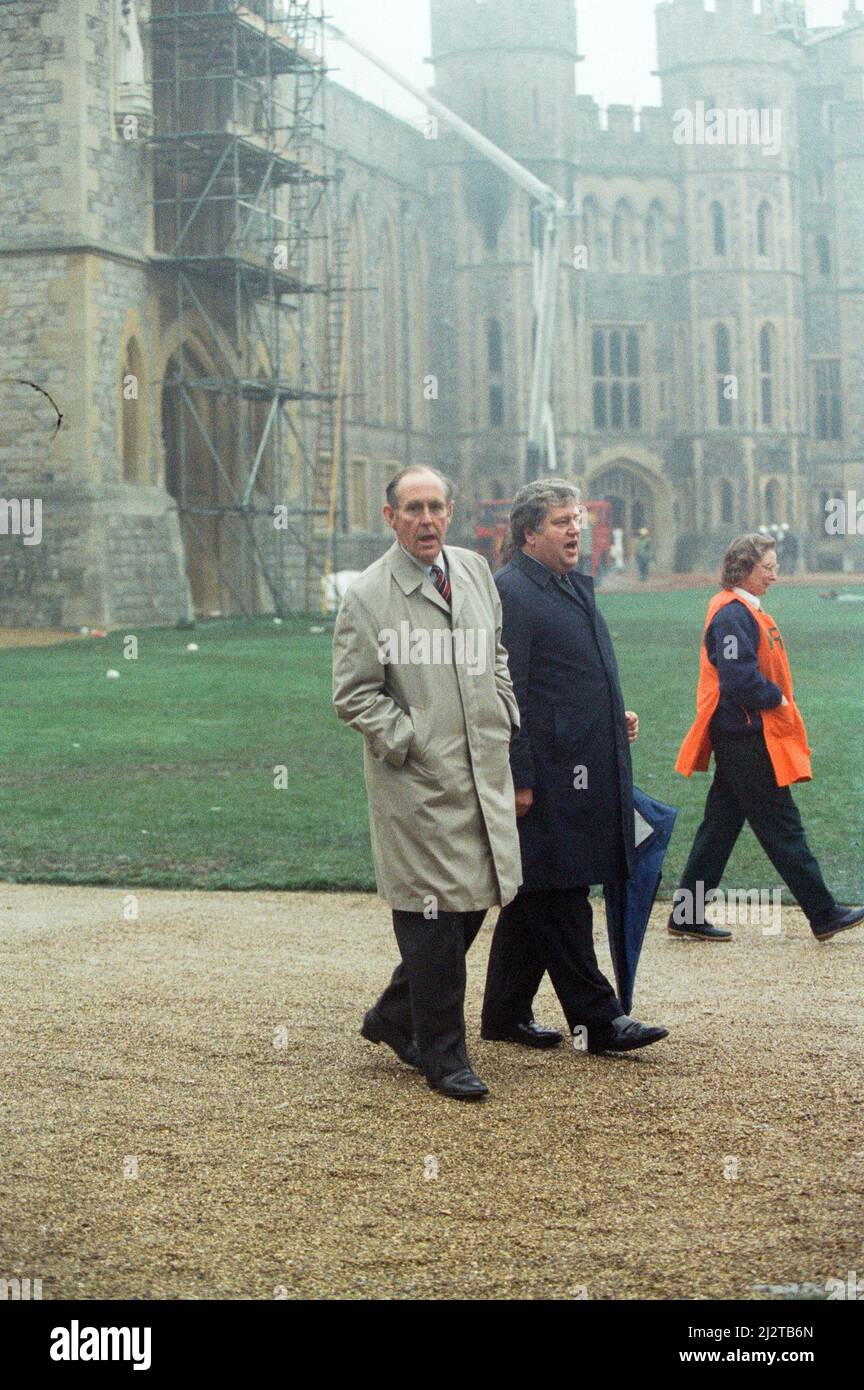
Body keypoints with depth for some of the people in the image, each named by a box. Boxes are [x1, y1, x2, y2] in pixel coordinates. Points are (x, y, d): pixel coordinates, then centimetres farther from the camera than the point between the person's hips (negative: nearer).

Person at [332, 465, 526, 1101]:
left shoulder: (476, 571, 12)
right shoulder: (368, 595, -7)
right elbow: (353, 694, -7)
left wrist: (503, 716, 13)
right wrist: (408, 740, -13)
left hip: (483, 770, 6)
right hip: (416, 780, -6)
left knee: (473, 902, 11)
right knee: (434, 912, -4)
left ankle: (394, 1017, 29)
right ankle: (443, 1054, 9)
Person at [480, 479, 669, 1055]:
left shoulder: (576, 587, 19)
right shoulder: (509, 592, -11)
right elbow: (507, 694, -16)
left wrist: (618, 716, 13)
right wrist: (518, 779, -19)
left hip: (587, 774, 10)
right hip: (548, 780, -10)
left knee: (534, 899, 14)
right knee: (560, 901, -4)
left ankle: (506, 1014, 22)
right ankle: (597, 1017, -1)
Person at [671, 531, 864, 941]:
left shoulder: (744, 611, 16)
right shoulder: (733, 615, -16)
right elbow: (740, 680, -25)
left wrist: (775, 698, 7)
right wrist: (777, 698, -10)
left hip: (739, 738, 10)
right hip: (747, 739, -10)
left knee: (720, 826, 11)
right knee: (782, 828, -4)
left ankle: (686, 916, 14)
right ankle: (823, 915, 2)